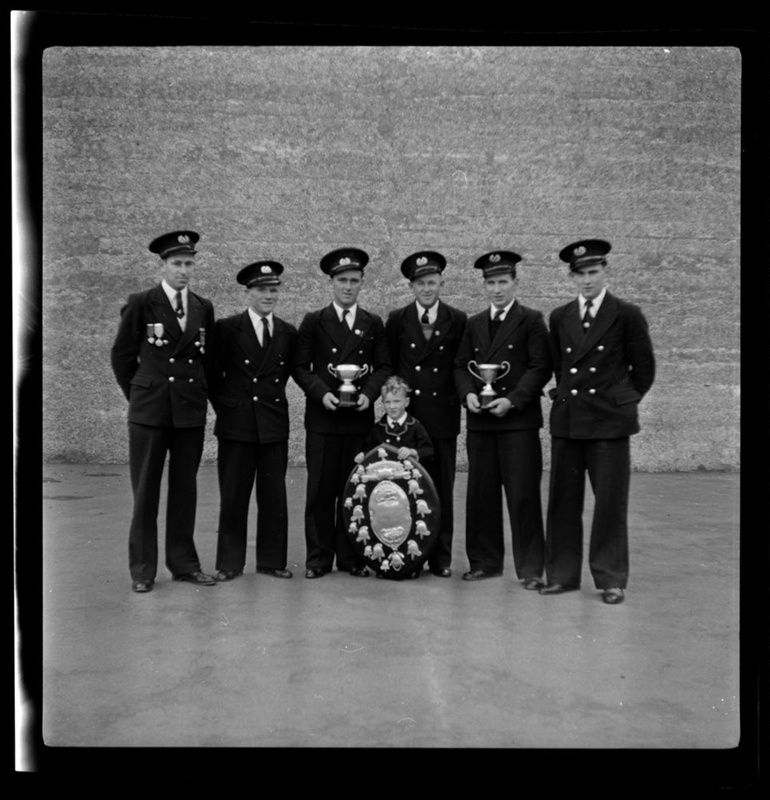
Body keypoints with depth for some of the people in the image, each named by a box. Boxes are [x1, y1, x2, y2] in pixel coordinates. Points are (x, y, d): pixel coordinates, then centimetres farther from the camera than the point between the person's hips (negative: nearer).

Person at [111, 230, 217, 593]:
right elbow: (121, 355, 5)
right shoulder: (141, 304, 0)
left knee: (185, 489, 9)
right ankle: (142, 570, 12)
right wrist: (137, 395, 7)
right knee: (145, 491, 2)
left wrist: (198, 392, 11)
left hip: (191, 411, 3)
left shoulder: (204, 307, 10)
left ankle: (184, 563, 20)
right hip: (149, 410, -3)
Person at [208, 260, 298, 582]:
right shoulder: (226, 328, 0)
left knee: (274, 495, 6)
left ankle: (272, 559, 17)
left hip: (274, 423, 3)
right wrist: (223, 406, 5)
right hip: (236, 423, -2)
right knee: (233, 496, 3)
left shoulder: (288, 333, 8)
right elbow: (213, 373, 5)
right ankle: (229, 562, 14)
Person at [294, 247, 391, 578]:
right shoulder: (313, 321, 6)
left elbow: (383, 367, 9)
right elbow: (300, 367, 3)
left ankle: (351, 557, 15)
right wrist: (322, 393, -12)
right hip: (322, 417, -1)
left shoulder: (374, 324, 12)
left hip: (360, 417, 1)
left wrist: (368, 393, -8)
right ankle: (318, 557, 12)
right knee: (320, 489, 2)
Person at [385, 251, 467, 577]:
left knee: (442, 489, 4)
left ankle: (440, 557, 13)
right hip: (404, 415, 0)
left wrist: (462, 395, -2)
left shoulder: (458, 320, 6)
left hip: (443, 416, 0)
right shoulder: (397, 320, 8)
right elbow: (386, 365, 12)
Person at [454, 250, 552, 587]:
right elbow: (461, 366, 14)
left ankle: (530, 568, 8)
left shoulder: (531, 320, 2)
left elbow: (540, 368, -6)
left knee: (523, 495, -2)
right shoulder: (474, 324, 16)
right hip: (480, 420, 5)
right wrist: (468, 394, -5)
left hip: (519, 420, -4)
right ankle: (485, 562, 20)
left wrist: (512, 400, -15)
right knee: (481, 494, 8)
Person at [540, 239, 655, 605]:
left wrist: (625, 400, 8)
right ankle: (562, 574, 19)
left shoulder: (627, 315, -1)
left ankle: (611, 580, 14)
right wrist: (567, 394, 13)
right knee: (563, 500, 7)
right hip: (566, 419, 4)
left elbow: (644, 367, 6)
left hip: (610, 421, -3)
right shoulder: (559, 317, 10)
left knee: (610, 502, 2)